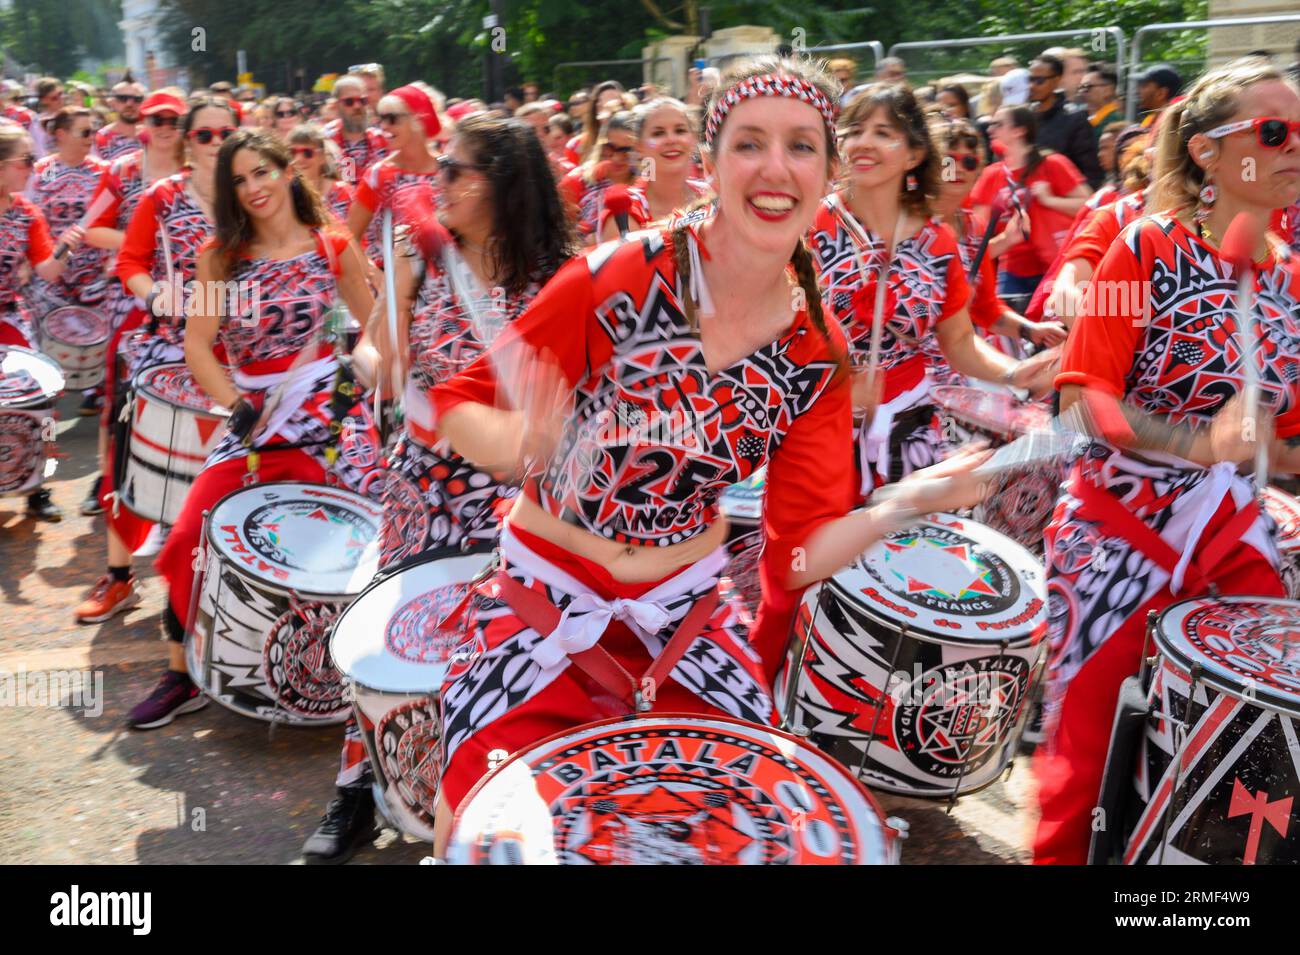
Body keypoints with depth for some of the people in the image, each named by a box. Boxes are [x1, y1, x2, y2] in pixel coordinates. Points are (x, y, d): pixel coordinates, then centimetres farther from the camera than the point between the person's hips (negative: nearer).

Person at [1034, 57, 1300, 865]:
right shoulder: (1147, 248, -10)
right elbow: (1082, 396, -16)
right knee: (1092, 739, 5)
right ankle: (1062, 851, 26)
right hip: (1119, 532, -5)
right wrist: (1197, 444, -27)